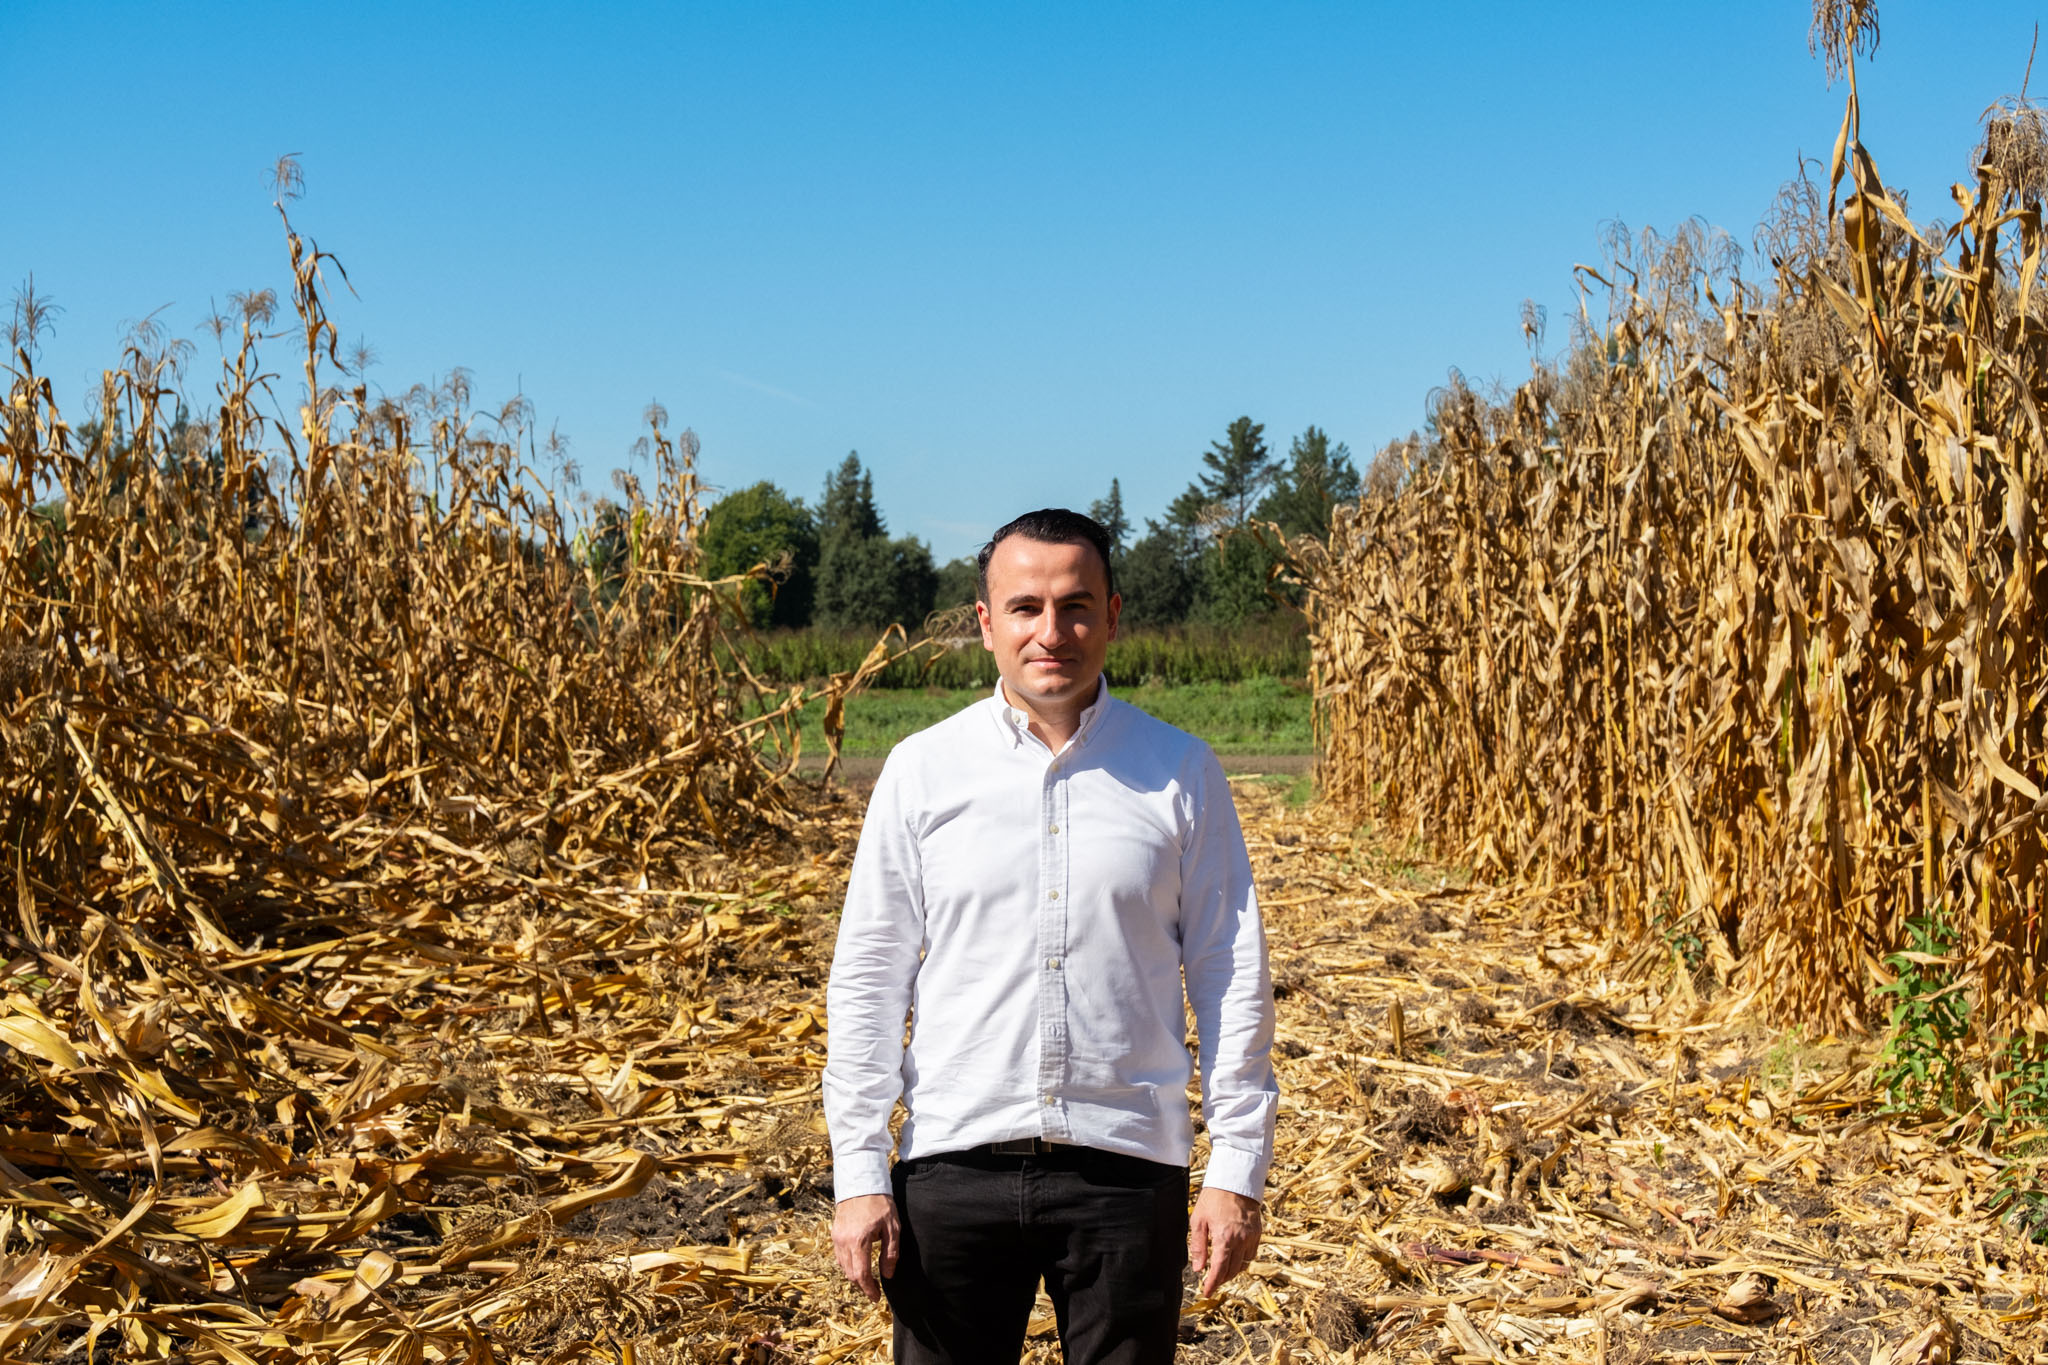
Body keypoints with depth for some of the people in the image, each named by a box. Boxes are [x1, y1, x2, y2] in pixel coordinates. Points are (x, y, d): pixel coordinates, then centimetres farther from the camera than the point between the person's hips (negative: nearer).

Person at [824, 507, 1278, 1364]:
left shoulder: (1182, 774, 1)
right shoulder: (921, 771, 2)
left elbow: (1233, 978, 4)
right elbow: (866, 980, 3)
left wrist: (1236, 1174, 0)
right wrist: (858, 1174, -1)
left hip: (1128, 1164, 0)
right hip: (957, 1161, 0)